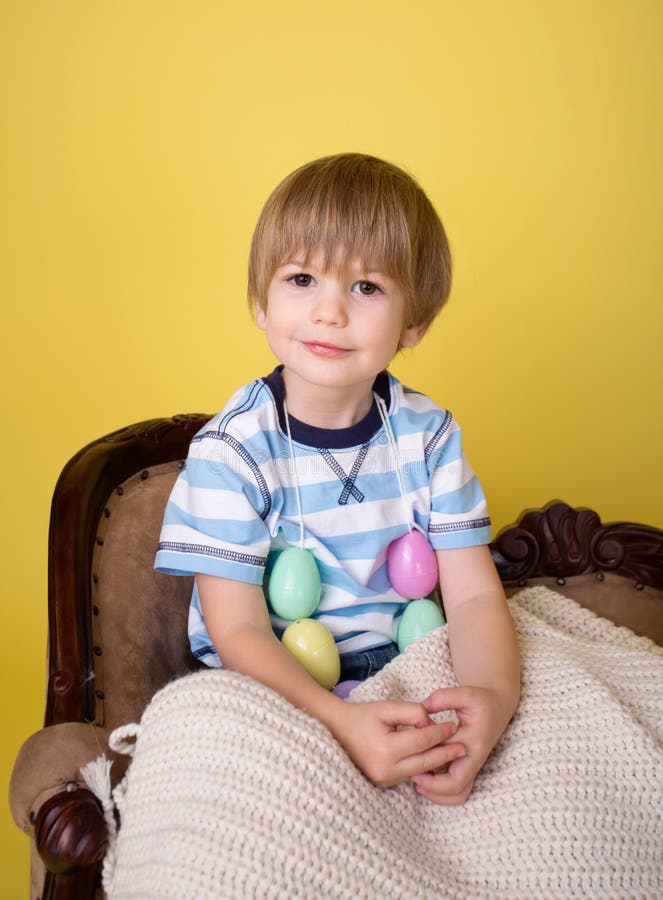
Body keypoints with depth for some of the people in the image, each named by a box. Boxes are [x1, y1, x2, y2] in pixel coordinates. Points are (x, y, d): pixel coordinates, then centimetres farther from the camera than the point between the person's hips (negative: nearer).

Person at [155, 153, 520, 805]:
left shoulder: (428, 435, -1)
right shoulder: (231, 450, -13)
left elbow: (474, 595, -4)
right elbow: (237, 633, -16)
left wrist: (492, 695, -27)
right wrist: (340, 721, -33)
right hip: (267, 695, -2)